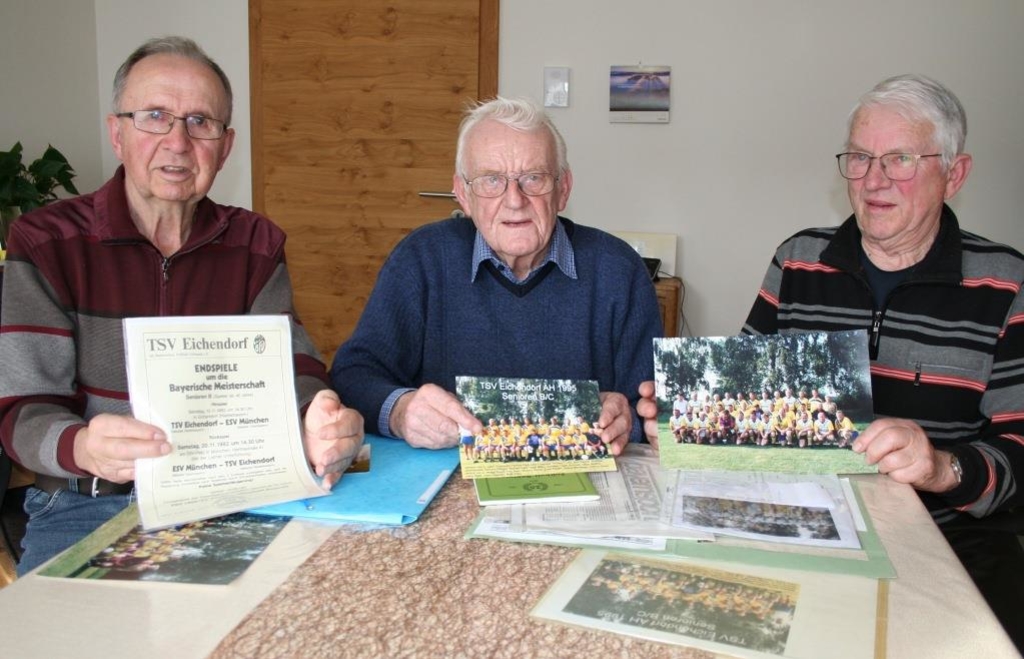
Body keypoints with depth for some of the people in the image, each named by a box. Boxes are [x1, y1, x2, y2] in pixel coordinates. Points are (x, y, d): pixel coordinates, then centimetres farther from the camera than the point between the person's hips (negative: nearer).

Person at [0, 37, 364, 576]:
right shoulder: (48, 243, -2)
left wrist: (316, 427, -28)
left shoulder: (255, 245, 7)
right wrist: (81, 447, -33)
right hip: (85, 508, -2)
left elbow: (291, 366, -3)